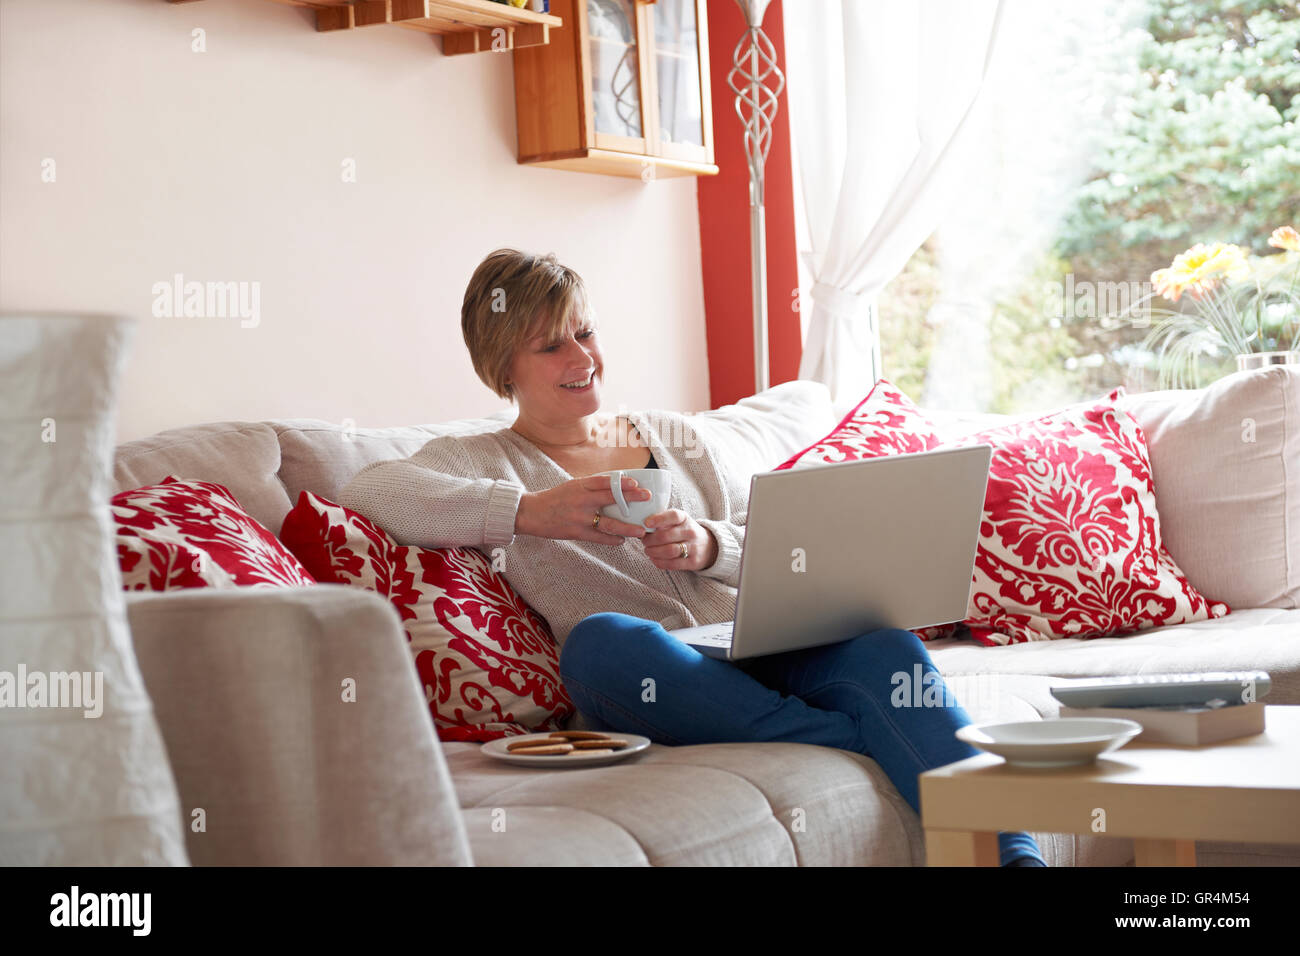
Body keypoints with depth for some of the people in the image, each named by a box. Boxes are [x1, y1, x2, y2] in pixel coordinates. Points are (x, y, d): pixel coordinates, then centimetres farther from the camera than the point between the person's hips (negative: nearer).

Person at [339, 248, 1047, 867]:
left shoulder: (680, 438, 26)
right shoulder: (480, 462, 14)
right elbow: (368, 492, -8)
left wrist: (709, 545, -7)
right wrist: (531, 511, -18)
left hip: (762, 652, 3)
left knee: (882, 646, -29)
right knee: (598, 639, -38)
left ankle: (1012, 854, -40)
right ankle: (877, 745, -33)